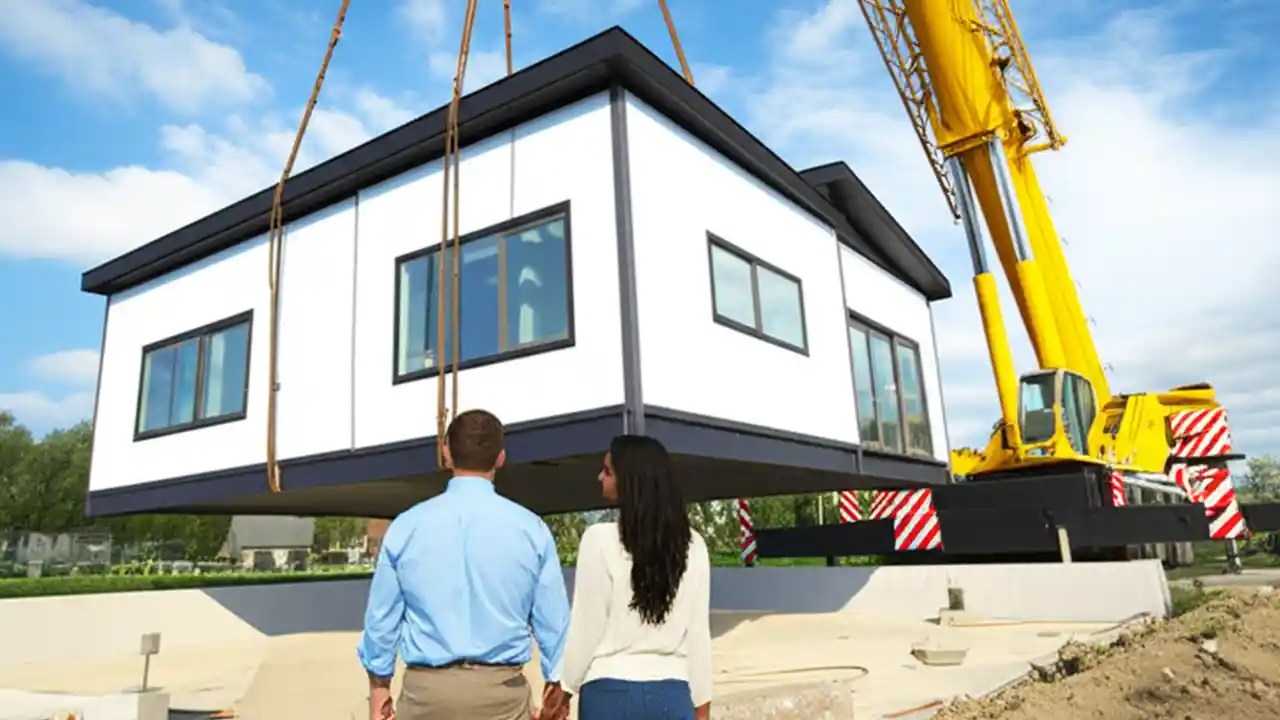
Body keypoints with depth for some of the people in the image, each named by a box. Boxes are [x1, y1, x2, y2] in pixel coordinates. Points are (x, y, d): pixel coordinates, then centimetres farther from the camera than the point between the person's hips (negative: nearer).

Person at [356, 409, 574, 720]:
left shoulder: (406, 526, -2)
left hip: (426, 687, 1)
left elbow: (381, 614, 5)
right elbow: (553, 617, 1)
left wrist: (379, 685, 20)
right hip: (502, 687, 0)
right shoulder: (530, 527, -4)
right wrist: (557, 684, 16)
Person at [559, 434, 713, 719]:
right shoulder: (693, 545, 2)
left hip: (611, 690, -3)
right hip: (672, 693, 4)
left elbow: (586, 628, -6)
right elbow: (698, 632, 4)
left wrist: (565, 688, 7)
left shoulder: (600, 539, -10)